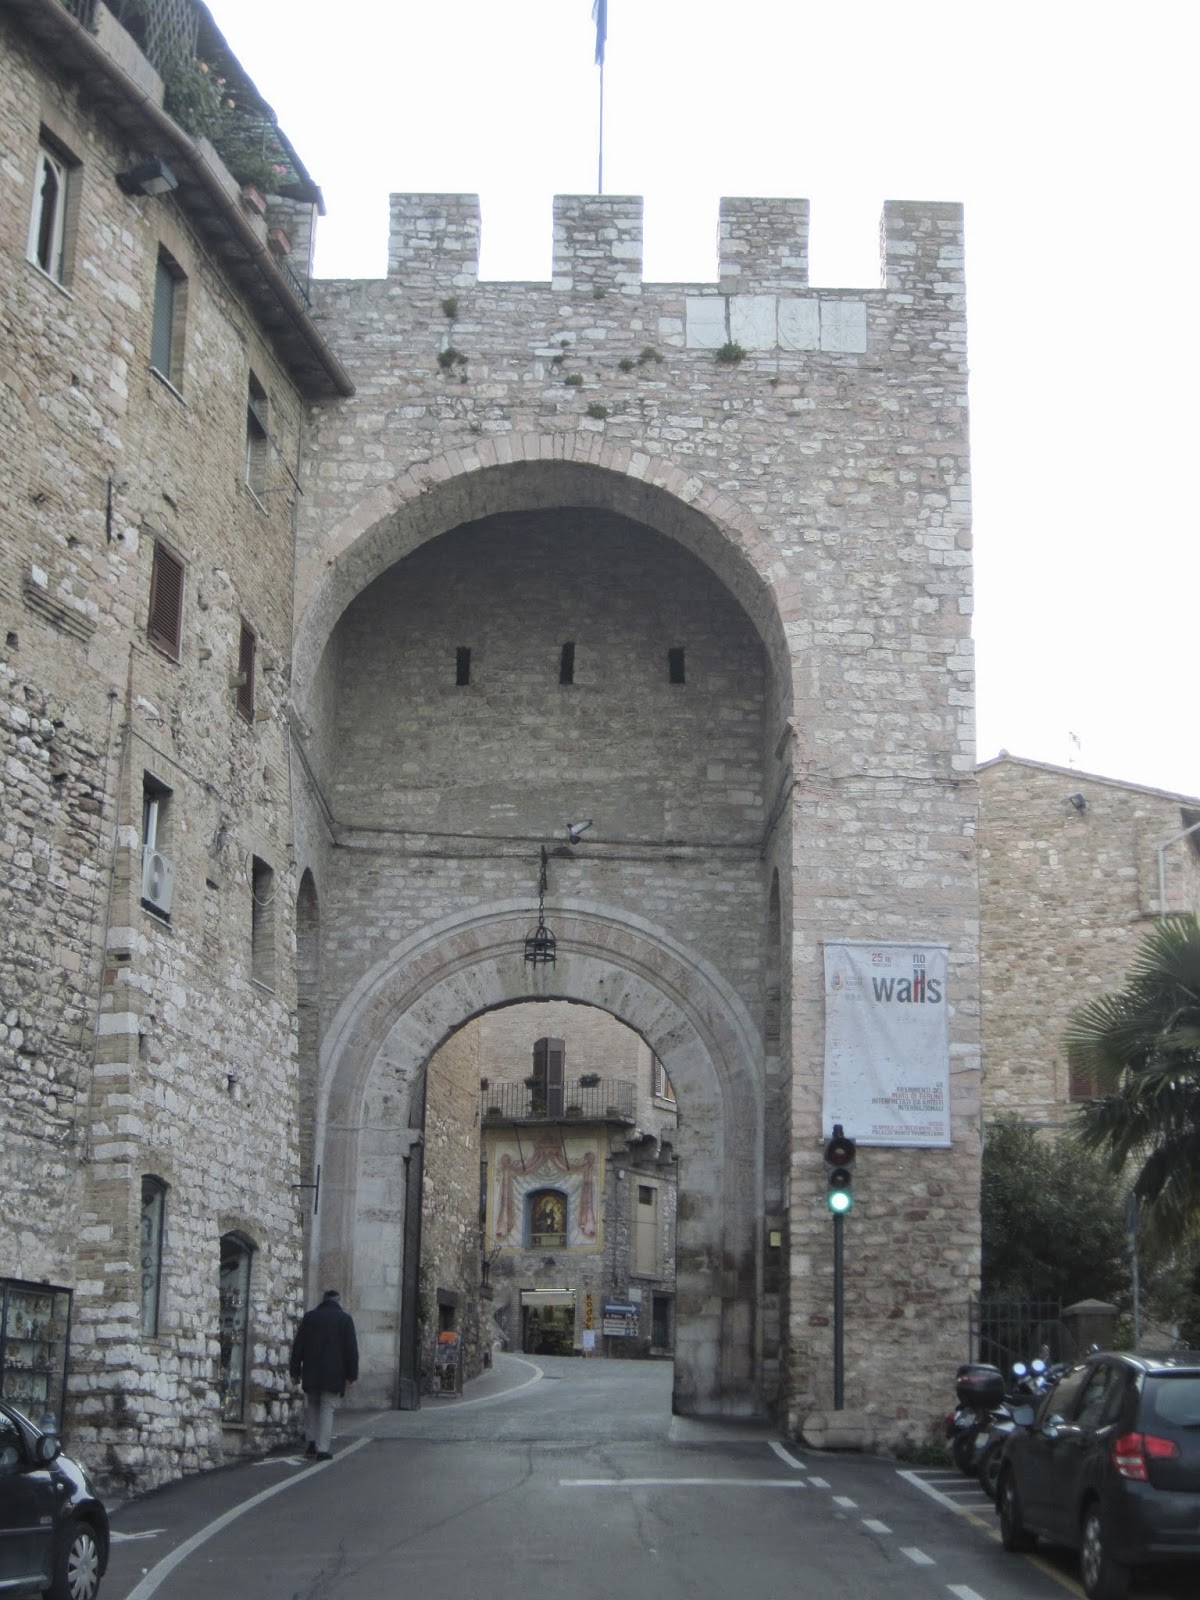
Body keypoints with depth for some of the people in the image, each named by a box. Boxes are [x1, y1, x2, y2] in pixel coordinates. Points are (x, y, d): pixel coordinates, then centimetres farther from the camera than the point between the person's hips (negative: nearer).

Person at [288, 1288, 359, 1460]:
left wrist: (295, 1371, 10)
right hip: (334, 1375, -2)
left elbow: (297, 1346, 6)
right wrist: (352, 1375, 0)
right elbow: (351, 1349, -4)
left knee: (312, 1406, 18)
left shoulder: (309, 1317, 6)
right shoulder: (345, 1319, -2)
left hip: (311, 1374, 2)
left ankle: (312, 1441, 13)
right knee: (327, 1409, 1)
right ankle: (323, 1449, -4)